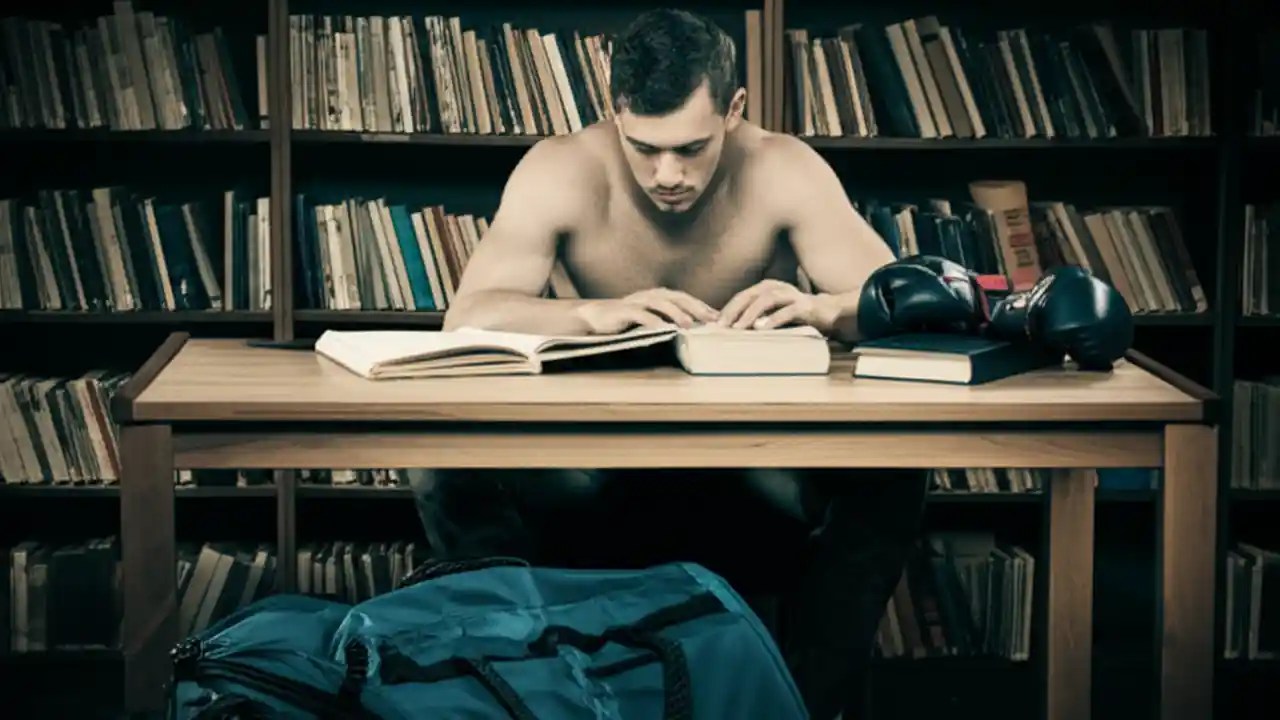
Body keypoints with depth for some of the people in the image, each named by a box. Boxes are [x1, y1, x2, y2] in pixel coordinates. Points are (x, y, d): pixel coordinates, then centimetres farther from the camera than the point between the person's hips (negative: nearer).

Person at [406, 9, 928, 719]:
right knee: (444, 471, -24)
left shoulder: (784, 169, -11)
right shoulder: (559, 170, -12)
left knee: (888, 476, -29)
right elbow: (466, 318, -21)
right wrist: (598, 313, -40)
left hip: (755, 488, 0)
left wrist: (821, 308, -38)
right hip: (600, 486, 1)